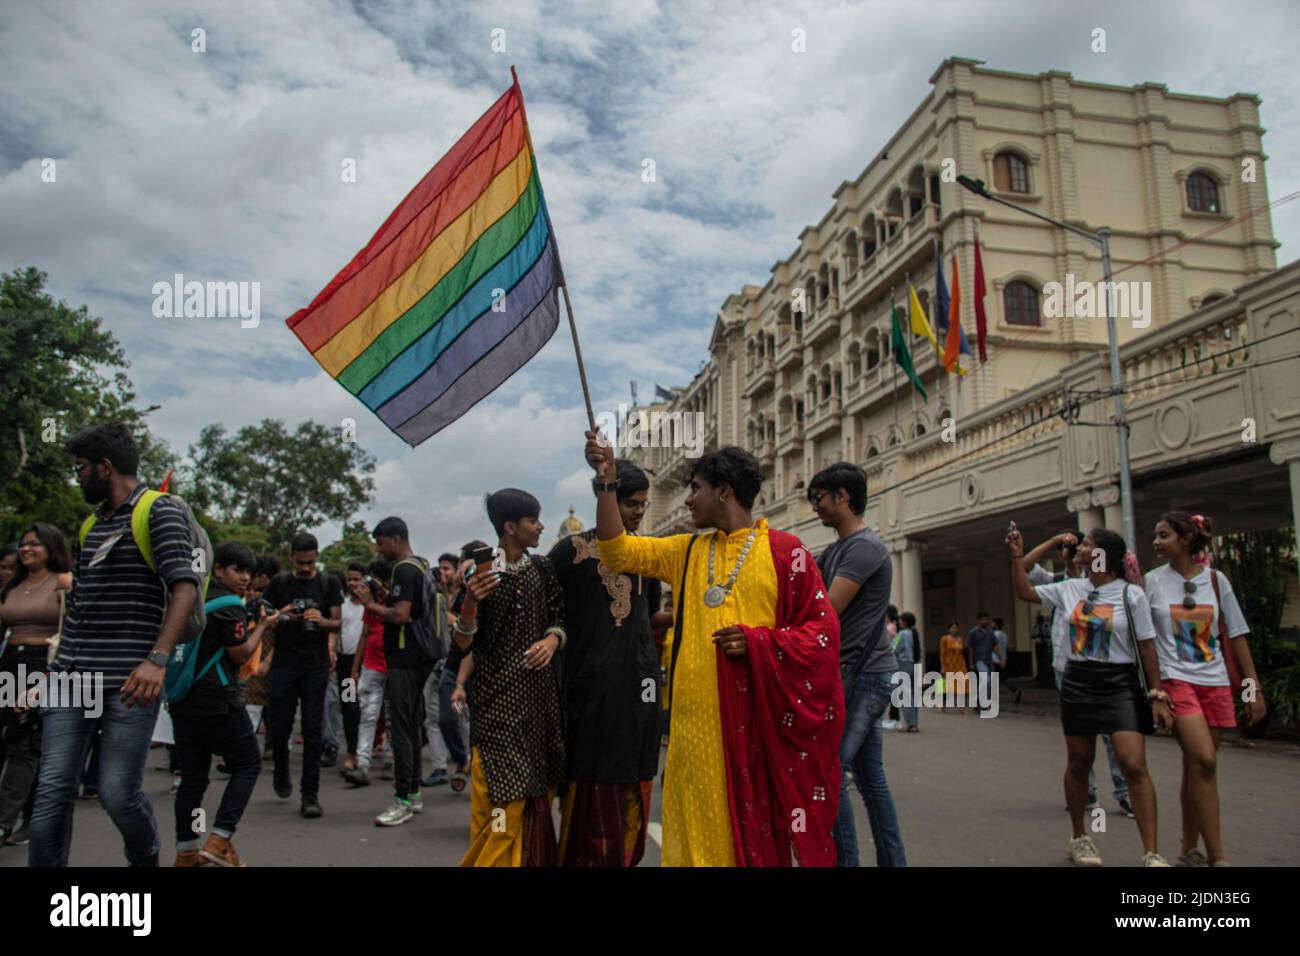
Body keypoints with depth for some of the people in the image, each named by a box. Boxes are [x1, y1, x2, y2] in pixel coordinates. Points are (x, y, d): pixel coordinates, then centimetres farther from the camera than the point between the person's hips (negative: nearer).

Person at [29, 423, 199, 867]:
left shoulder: (159, 511, -4)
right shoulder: (92, 522, 18)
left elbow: (184, 587, -15)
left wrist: (157, 659, -26)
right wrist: (57, 666, 18)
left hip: (129, 680, -6)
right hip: (71, 677, 6)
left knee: (117, 793, -2)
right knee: (53, 790, 1)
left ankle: (146, 857, 26)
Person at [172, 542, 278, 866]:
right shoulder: (228, 605, -11)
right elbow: (240, 654, -11)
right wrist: (262, 626, 1)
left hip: (181, 699, 8)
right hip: (217, 702, -8)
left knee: (193, 774, 13)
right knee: (248, 764, 5)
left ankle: (186, 850, 17)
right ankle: (220, 840, -3)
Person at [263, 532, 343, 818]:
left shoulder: (328, 584, 4)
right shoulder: (279, 583, 5)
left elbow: (337, 623, 5)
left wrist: (323, 621, -17)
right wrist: (280, 616, -13)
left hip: (316, 665, 0)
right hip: (285, 663, 1)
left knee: (313, 729, -2)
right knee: (280, 726, 2)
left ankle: (310, 794, 3)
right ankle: (281, 771, 33)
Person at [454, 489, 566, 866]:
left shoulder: (541, 569, 7)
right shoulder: (480, 573, -6)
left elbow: (558, 618, 13)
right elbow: (463, 643, -5)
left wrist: (552, 639, -9)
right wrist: (470, 602, -23)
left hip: (539, 692, 5)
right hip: (497, 695, -4)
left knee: (537, 791, 10)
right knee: (500, 796, -6)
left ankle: (534, 857, 24)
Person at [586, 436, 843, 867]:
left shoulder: (784, 551, -3)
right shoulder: (686, 551, 12)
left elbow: (822, 628, -4)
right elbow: (617, 551, 8)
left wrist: (758, 642, -16)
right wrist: (607, 479, 1)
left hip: (758, 714, -4)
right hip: (696, 718, 4)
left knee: (758, 829, 6)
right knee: (699, 831, 9)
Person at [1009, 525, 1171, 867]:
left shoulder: (1131, 594, -6)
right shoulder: (1070, 589, 5)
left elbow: (1146, 647, -4)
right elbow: (1024, 591, 14)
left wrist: (1156, 695, -7)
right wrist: (1017, 555, 7)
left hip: (1121, 686, -3)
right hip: (1077, 685, 4)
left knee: (1134, 764, -13)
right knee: (1078, 763, 12)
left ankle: (1151, 854, -6)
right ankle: (1079, 838, 28)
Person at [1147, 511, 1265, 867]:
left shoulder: (1216, 579, 5)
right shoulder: (1153, 581, 0)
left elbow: (1236, 635, 7)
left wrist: (1254, 687, 4)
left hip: (1216, 684, 3)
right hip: (1176, 681, -2)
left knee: (1197, 766, 8)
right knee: (1204, 761, -16)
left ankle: (1190, 850, 22)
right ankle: (1217, 857, -10)